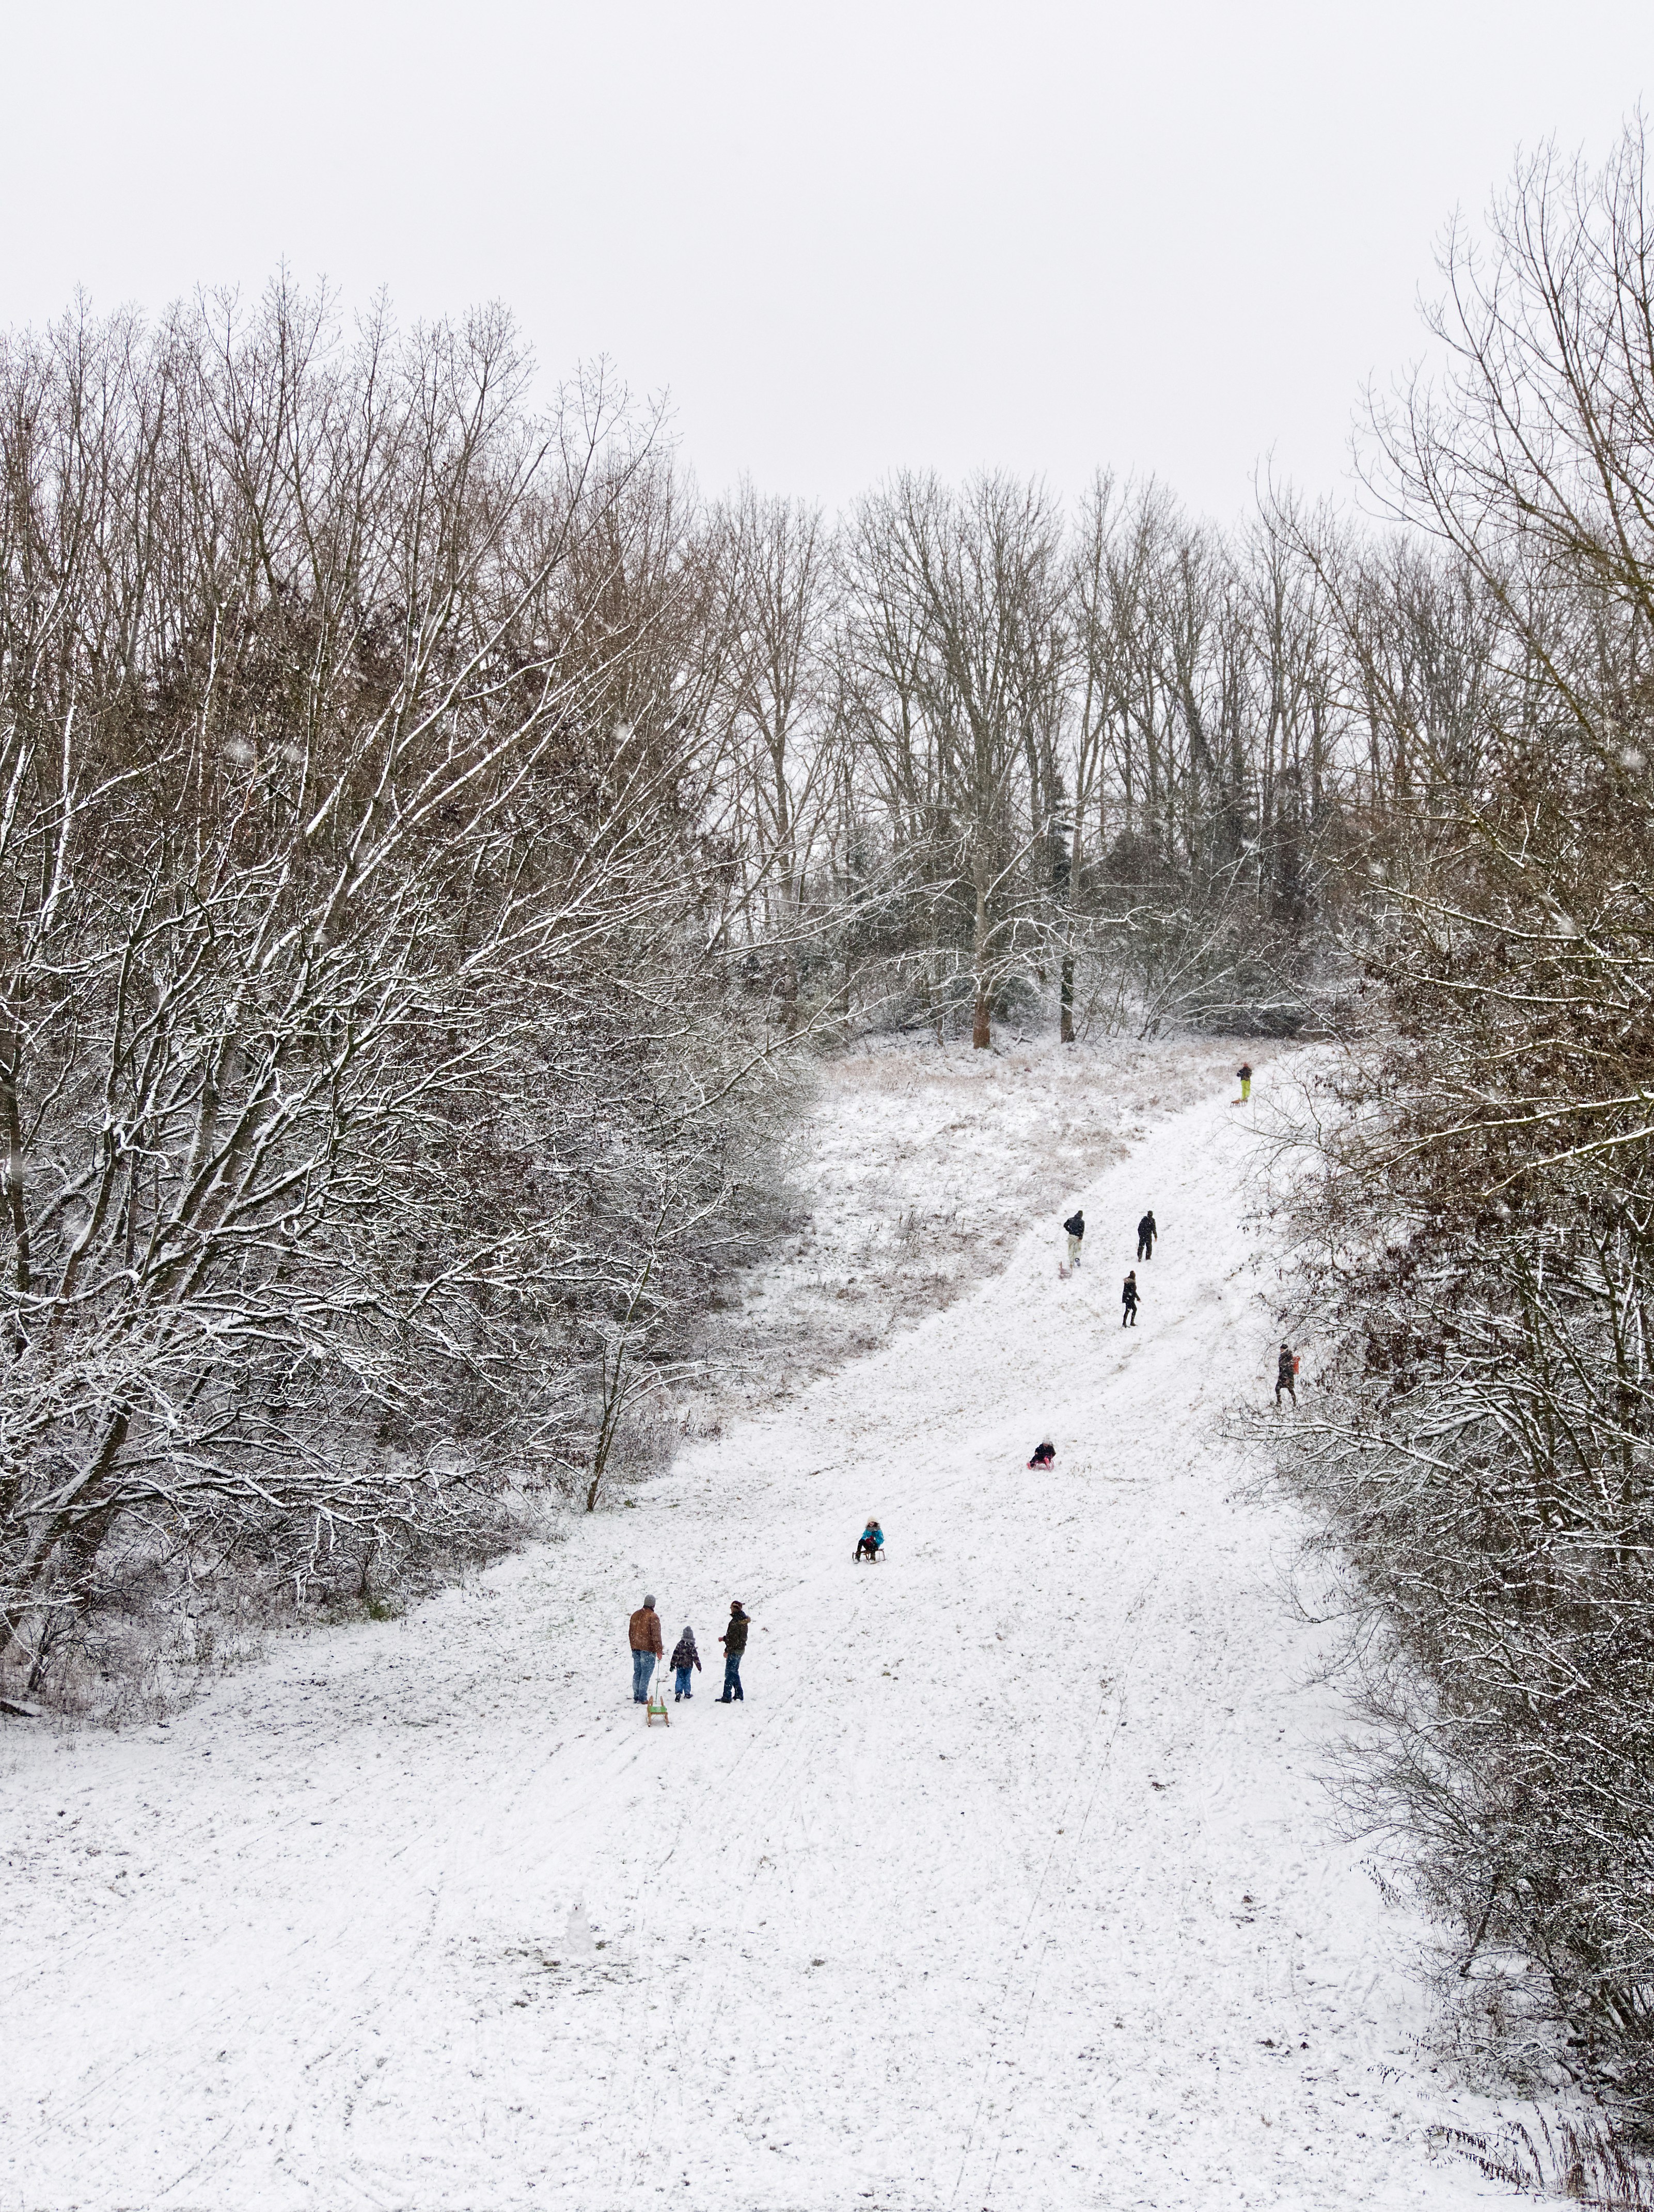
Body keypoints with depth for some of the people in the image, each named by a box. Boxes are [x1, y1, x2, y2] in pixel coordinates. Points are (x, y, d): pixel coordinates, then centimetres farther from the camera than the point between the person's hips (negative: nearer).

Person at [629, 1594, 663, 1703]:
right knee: (646, 1674, -3)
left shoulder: (635, 1615, 10)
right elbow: (656, 1635, -15)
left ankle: (636, 1697, 14)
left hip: (636, 1649, 7)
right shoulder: (653, 1617, -12)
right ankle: (643, 1698, -6)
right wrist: (659, 1650, -12)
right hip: (648, 1649, -7)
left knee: (637, 1673, 13)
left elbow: (631, 1633, 18)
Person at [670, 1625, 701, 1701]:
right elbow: (696, 1657, -6)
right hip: (688, 1666, -1)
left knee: (679, 1679, 4)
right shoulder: (692, 1647, -9)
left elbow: (675, 1655, -2)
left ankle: (678, 1692, -13)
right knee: (687, 1679, 13)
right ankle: (687, 1693, 19)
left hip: (679, 1665, 1)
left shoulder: (680, 1644, -5)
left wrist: (673, 1665, 6)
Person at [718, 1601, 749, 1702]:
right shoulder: (744, 1621, 9)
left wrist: (727, 1651, -15)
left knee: (729, 1673, -4)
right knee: (735, 1672, 18)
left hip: (734, 1651, -9)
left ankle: (727, 1697, -3)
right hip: (741, 1649, 9)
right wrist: (724, 1638, 19)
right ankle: (739, 1694, 21)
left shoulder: (735, 1621, -21)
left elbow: (733, 1638, -22)